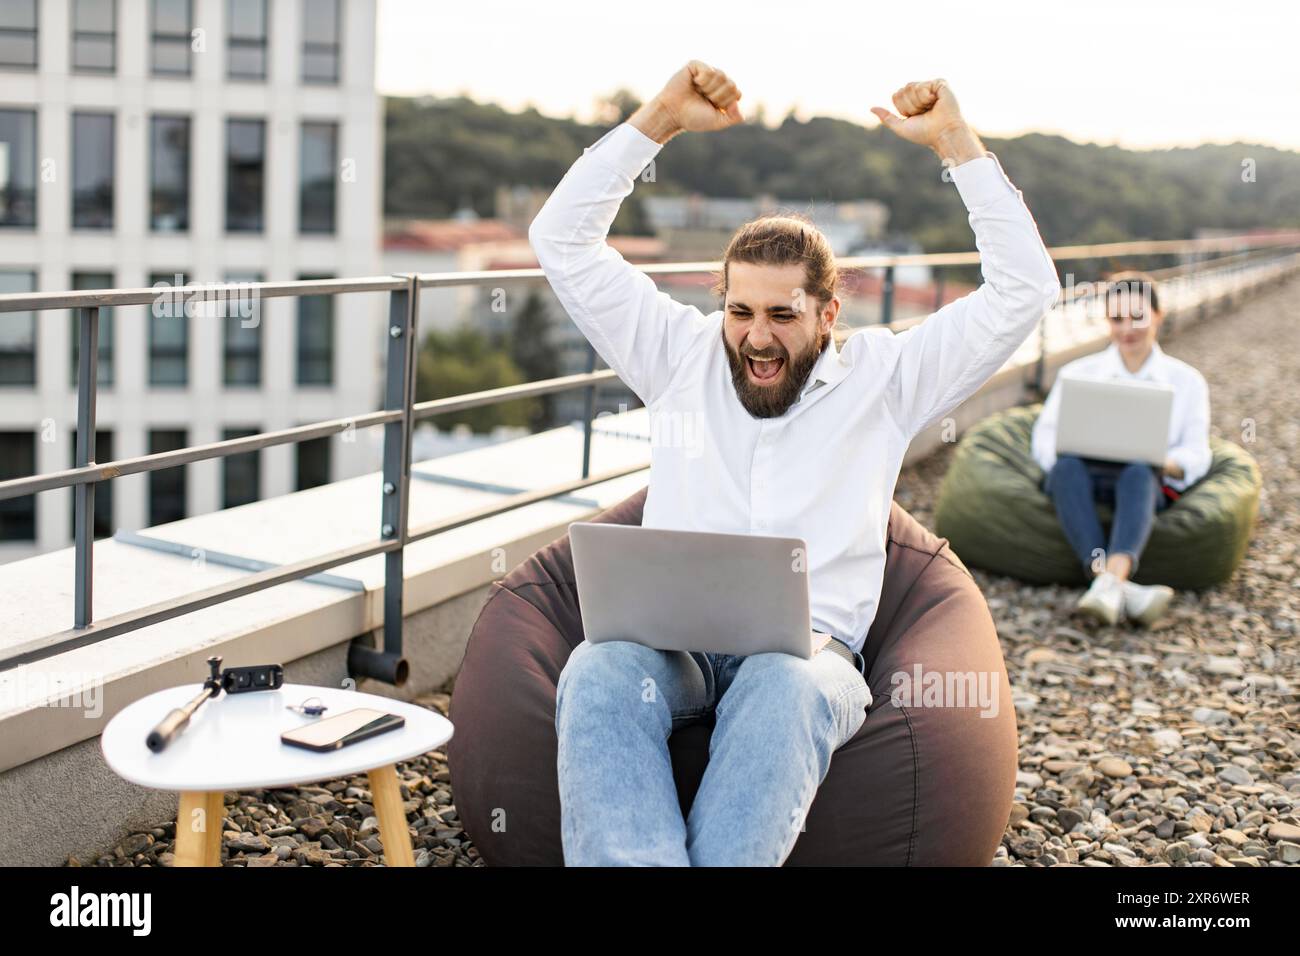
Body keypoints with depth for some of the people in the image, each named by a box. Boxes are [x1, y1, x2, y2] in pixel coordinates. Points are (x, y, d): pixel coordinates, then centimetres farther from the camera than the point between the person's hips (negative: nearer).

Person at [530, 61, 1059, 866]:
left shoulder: (884, 376, 16)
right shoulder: (683, 355, 20)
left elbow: (1025, 289, 10)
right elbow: (562, 240, 18)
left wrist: (956, 142, 8)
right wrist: (660, 119, 12)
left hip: (806, 646, -1)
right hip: (670, 636, 1)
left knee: (787, 689, -40)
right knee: (598, 671, -36)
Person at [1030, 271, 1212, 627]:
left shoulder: (1186, 381, 19)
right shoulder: (1077, 373, 21)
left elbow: (1196, 455, 9)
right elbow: (1045, 436, 10)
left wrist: (1164, 462, -14)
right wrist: (1066, 454, -14)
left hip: (1146, 480, -1)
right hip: (1081, 476, 1)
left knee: (1139, 472, -38)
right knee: (1067, 466, -37)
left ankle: (1108, 581, -64)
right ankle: (1119, 589, -56)